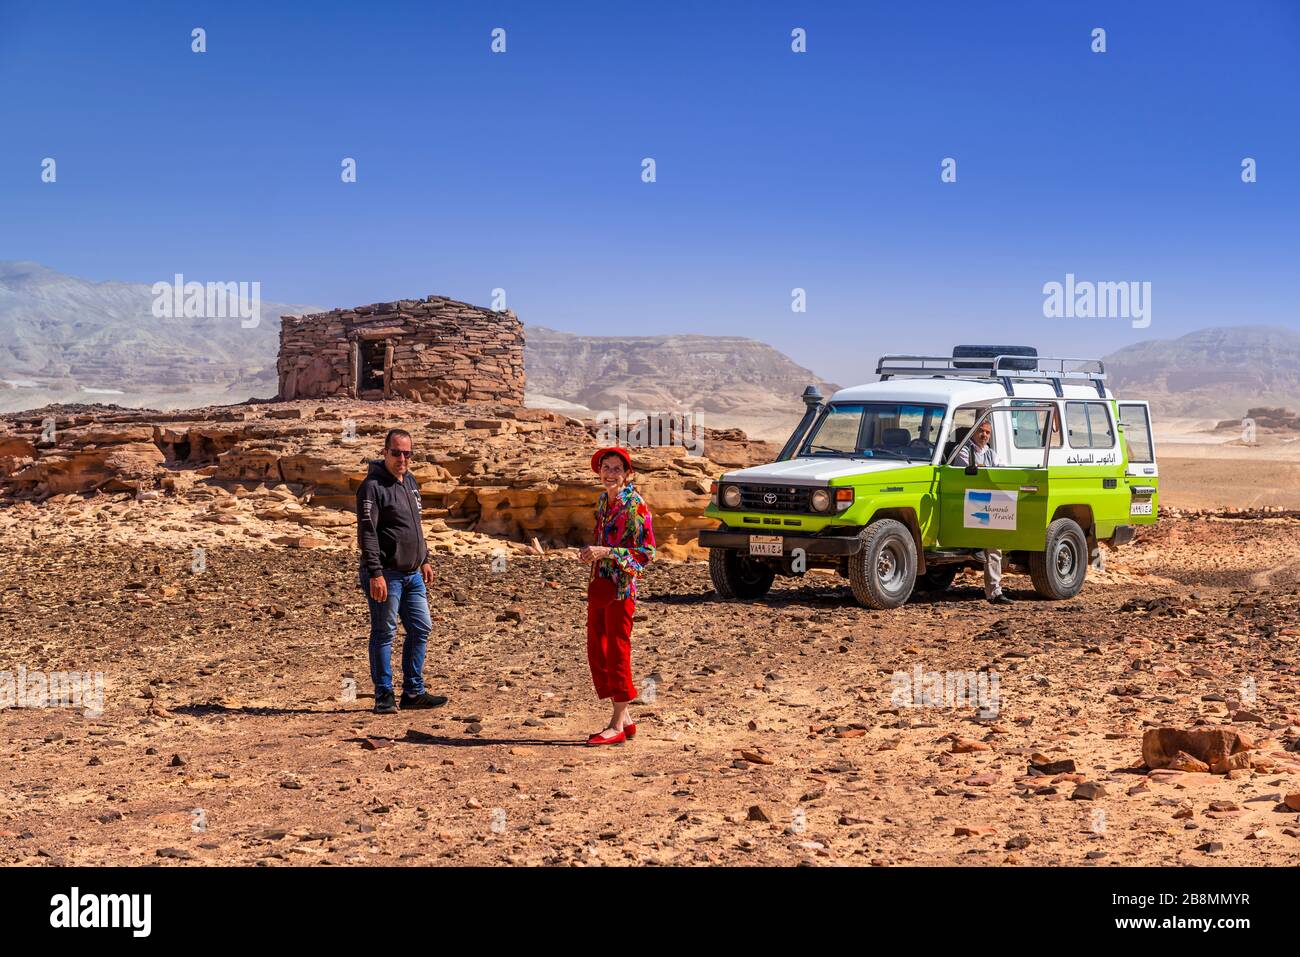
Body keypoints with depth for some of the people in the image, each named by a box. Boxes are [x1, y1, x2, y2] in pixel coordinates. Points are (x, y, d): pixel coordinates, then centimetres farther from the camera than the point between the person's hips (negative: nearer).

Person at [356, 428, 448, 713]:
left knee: (421, 629, 9)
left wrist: (424, 559, 22)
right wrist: (375, 574, -23)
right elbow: (367, 533, -18)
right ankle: (384, 696, 5)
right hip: (386, 574, -8)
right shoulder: (373, 486, -13)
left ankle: (413, 692, 18)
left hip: (412, 574, 8)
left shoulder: (410, 482, 14)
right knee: (384, 633, -2)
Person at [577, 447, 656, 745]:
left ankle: (617, 726, 7)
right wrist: (591, 552, 8)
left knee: (617, 652, -2)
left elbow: (647, 552, -16)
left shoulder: (635, 505, -13)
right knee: (596, 651, 10)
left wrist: (606, 552, -21)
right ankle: (624, 718, 21)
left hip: (621, 587, -8)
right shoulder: (603, 500, 11)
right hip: (599, 584, 8)